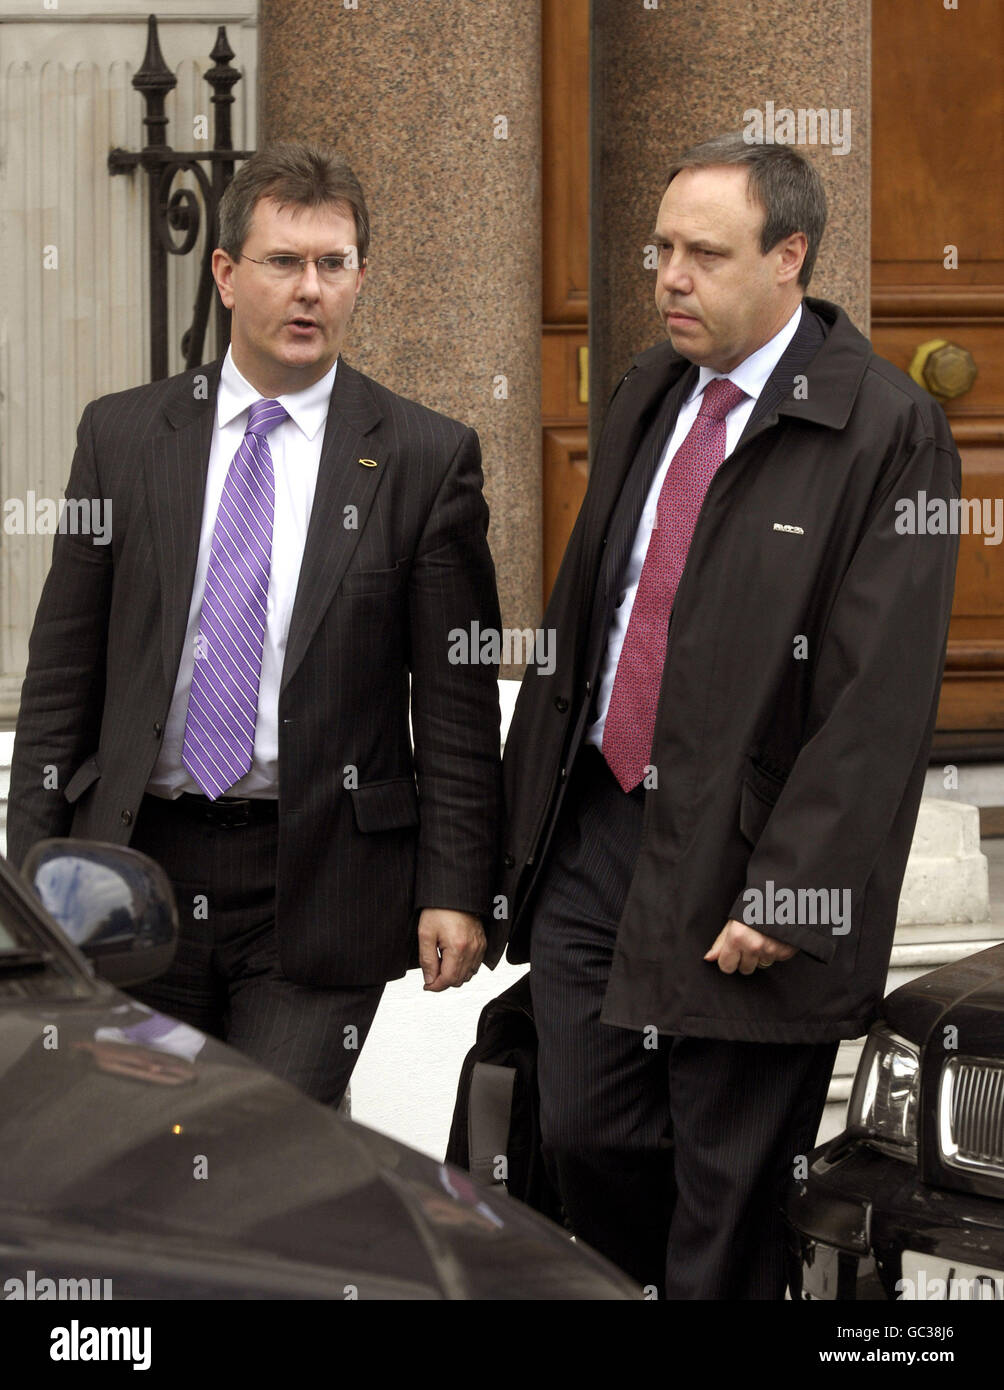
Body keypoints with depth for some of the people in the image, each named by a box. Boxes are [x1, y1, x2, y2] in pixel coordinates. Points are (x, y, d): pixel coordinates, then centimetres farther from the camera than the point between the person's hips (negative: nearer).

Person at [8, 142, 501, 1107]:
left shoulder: (425, 457, 0)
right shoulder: (122, 435, 6)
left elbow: (457, 699, 0)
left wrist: (455, 890, -5)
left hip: (319, 884, -2)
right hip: (138, 861, 2)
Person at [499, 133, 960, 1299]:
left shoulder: (886, 430, -12)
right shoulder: (648, 393, 11)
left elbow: (880, 694, -16)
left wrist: (785, 894, -19)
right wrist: (523, 808, 13)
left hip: (740, 859, -6)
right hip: (597, 827, 6)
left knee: (730, 1188, 3)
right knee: (587, 1136, 8)